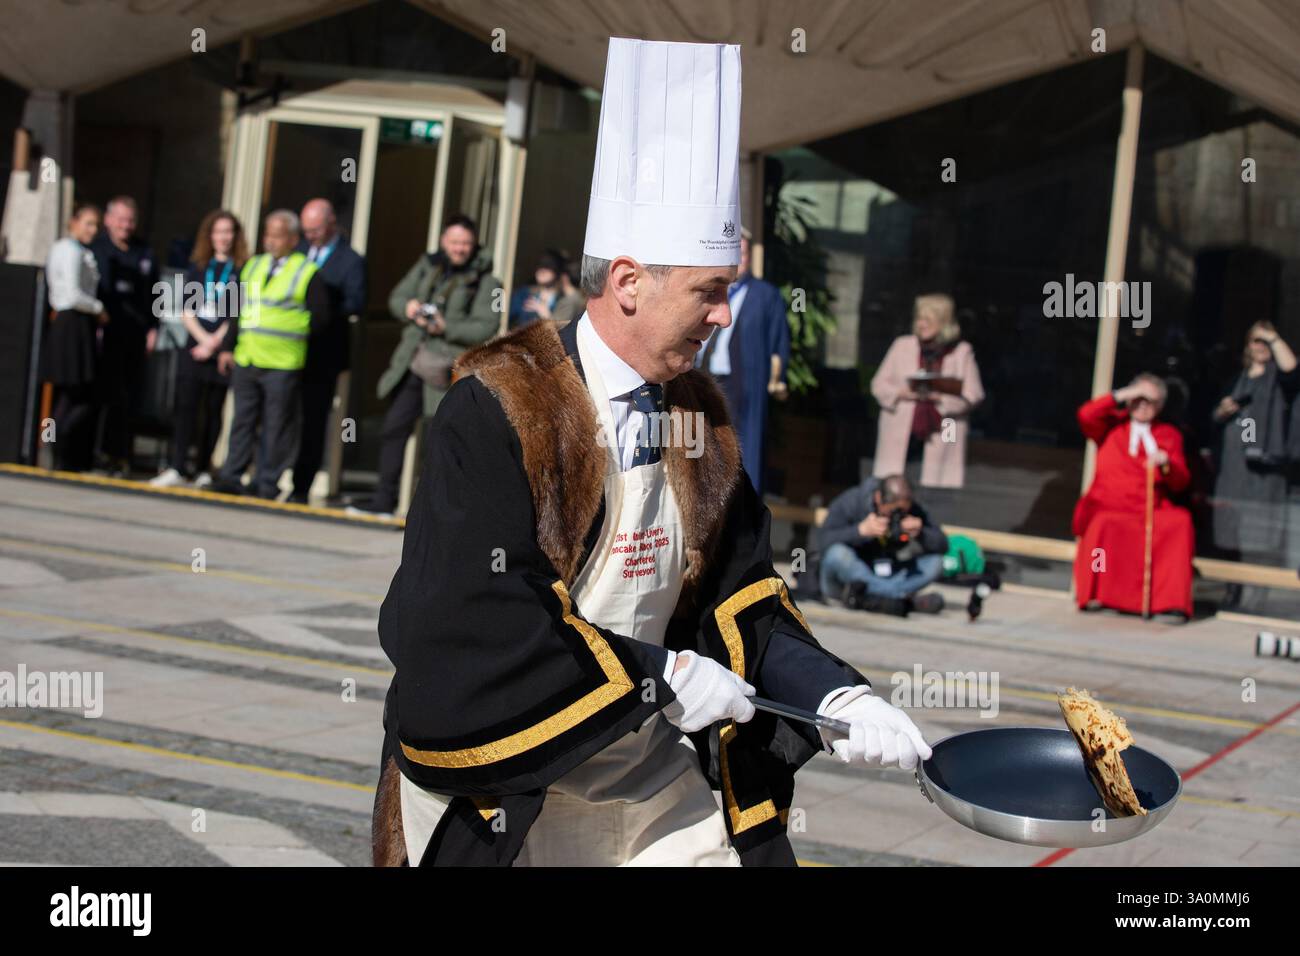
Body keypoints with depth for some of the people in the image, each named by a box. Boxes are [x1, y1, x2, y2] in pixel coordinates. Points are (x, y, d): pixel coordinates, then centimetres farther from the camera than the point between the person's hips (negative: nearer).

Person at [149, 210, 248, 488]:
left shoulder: (243, 270, 3)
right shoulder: (197, 267, 12)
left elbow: (239, 313, -3)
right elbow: (186, 309, 6)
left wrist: (216, 341, -9)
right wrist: (204, 338, -7)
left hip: (223, 348, -2)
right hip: (195, 345, 2)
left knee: (213, 409, 2)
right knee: (186, 405, -7)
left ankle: (203, 469, 7)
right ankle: (177, 467, -11)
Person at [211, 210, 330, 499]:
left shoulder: (308, 273, 0)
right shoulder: (252, 266, 17)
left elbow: (320, 318, -2)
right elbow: (238, 311, 19)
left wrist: (290, 329, -5)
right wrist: (228, 347, 13)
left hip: (282, 364, -5)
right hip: (245, 359, 5)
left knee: (277, 426, 0)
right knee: (242, 421, 7)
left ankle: (268, 483, 6)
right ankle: (232, 478, 11)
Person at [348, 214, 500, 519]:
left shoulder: (485, 282, -4)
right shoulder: (428, 265, 11)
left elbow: (485, 327, -12)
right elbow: (397, 297, 14)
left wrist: (446, 327, -21)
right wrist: (409, 307, -8)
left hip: (449, 368, -6)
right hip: (414, 362, 6)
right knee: (394, 428, 9)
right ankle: (384, 499, 18)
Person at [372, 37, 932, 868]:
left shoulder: (699, 412, 4)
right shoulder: (497, 408, -17)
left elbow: (740, 593, 6)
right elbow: (473, 617, -23)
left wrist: (835, 697, -10)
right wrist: (658, 678, -21)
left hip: (657, 773, 6)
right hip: (506, 794, -6)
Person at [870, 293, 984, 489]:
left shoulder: (962, 352, 4)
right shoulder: (902, 345, 11)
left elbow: (973, 394, 0)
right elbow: (879, 384, 12)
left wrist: (940, 397, -15)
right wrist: (900, 393, -9)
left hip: (942, 435, -2)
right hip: (901, 435, 2)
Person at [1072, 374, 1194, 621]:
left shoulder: (1169, 434, 20)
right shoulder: (1112, 424, 19)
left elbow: (1180, 482, 10)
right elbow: (1086, 415, -2)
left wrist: (1166, 463, -11)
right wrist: (1120, 396, 0)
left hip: (1152, 510, 1)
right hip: (1107, 507, -1)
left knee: (1179, 522, -31)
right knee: (1104, 526, -37)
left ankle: (1171, 602, -34)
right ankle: (1096, 595, -26)